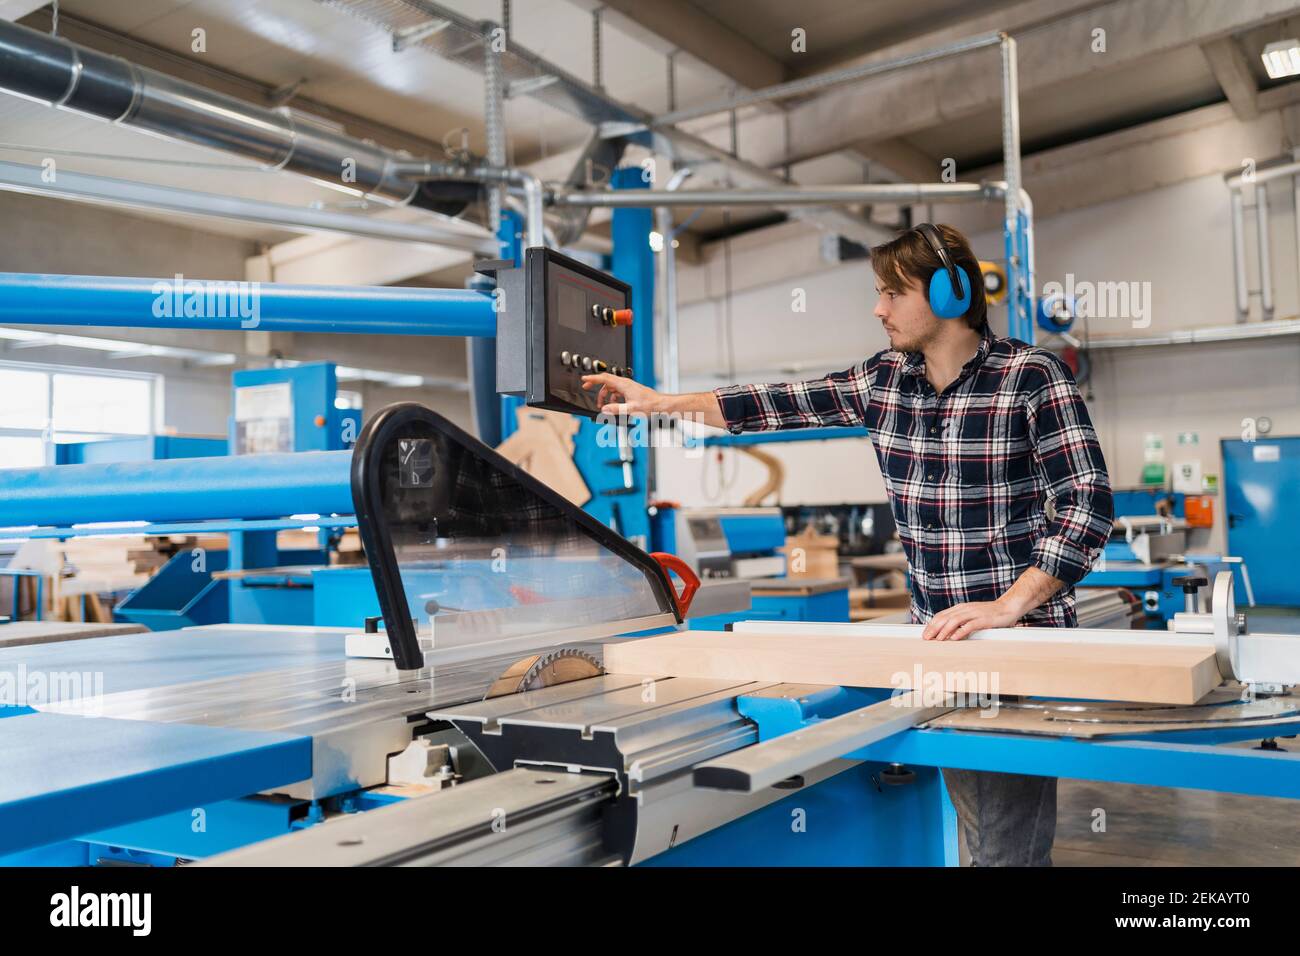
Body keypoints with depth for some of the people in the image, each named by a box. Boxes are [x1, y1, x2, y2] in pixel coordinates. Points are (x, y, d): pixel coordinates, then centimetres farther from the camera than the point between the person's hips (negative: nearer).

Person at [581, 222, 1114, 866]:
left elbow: (1089, 506, -15)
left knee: (1011, 849, -4)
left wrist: (1008, 605, -23)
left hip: (1021, 636, -5)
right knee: (980, 838, 13)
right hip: (936, 637, 5)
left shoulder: (1031, 377, -11)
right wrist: (662, 403, 12)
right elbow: (782, 404, 13)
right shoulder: (884, 380, 7)